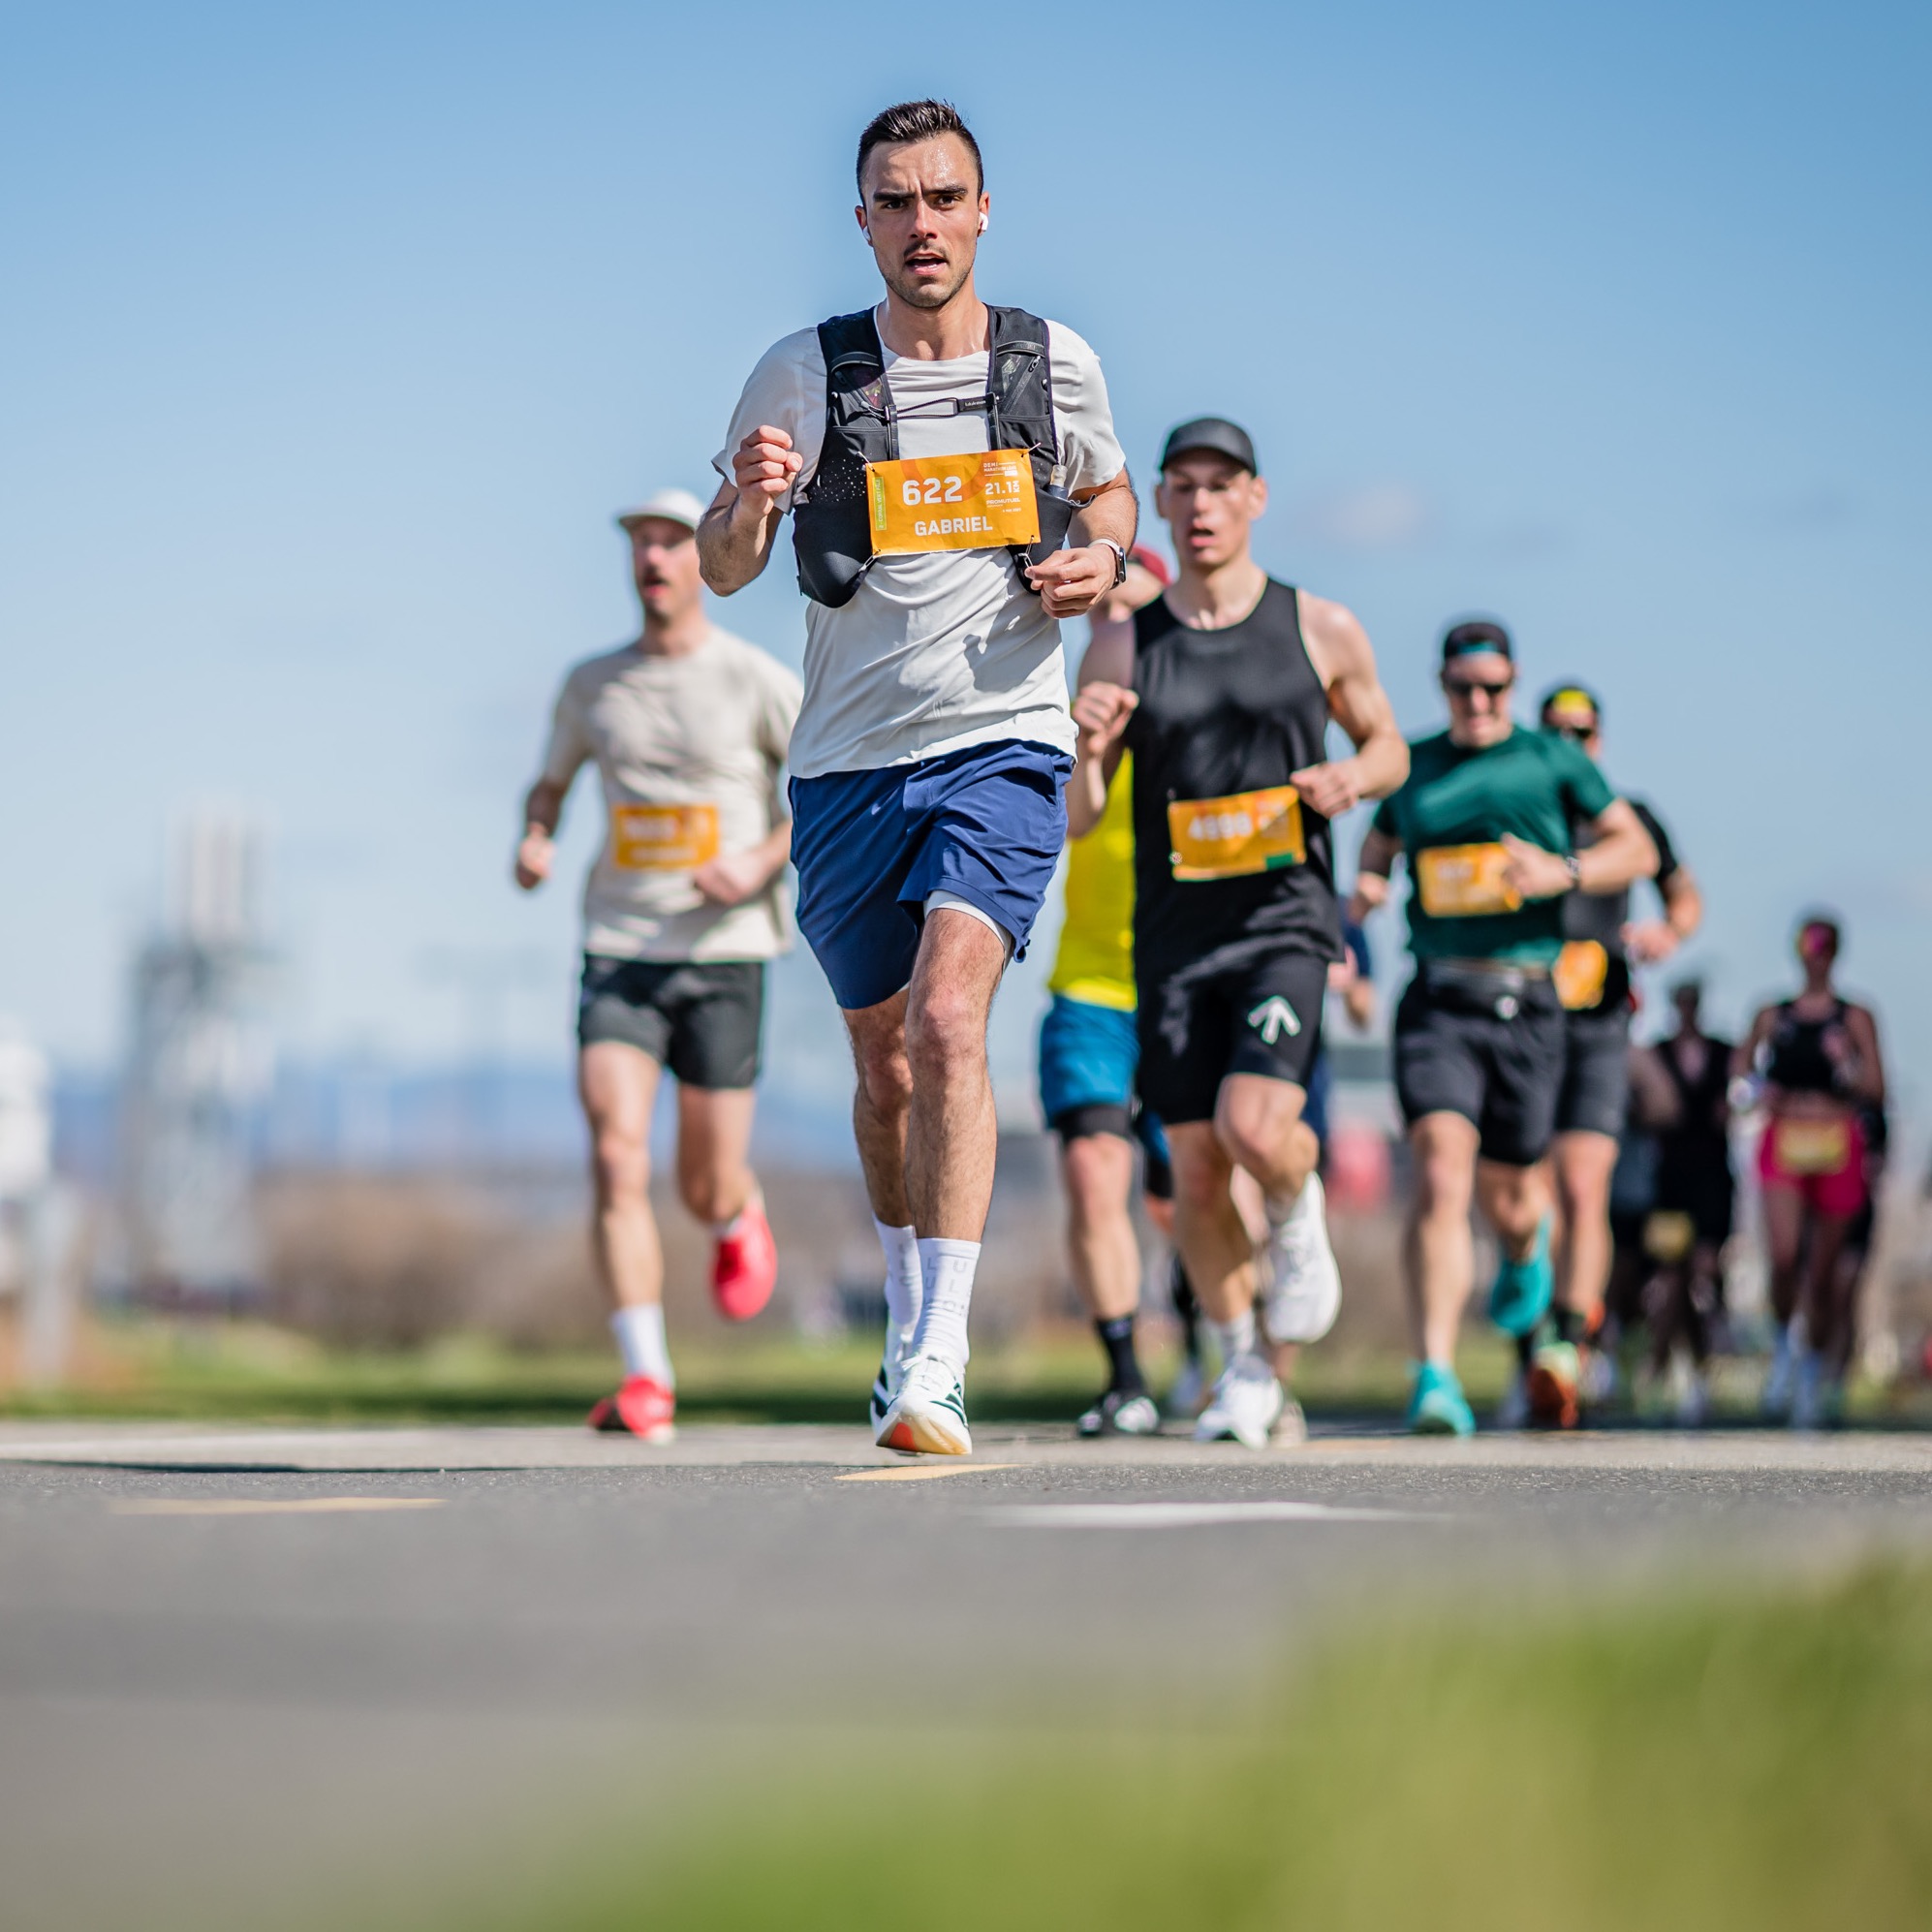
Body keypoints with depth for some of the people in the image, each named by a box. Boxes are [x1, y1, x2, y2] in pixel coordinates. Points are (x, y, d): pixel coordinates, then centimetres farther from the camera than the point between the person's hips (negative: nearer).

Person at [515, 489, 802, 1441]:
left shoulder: (754, 680, -2)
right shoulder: (592, 684, 7)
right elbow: (551, 781, 22)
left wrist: (760, 863, -13)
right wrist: (534, 838, 0)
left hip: (723, 953, -2)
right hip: (619, 950, 2)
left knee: (706, 1190, 2)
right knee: (616, 1159, -17)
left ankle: (741, 1219, 42)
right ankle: (645, 1378, -14)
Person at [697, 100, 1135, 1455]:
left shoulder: (1056, 364, 2)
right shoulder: (805, 374, 1)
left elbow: (1107, 489, 21)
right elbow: (724, 572, 5)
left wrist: (1103, 558, -1)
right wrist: (749, 502, -18)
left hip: (1002, 746, -2)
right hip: (849, 766, 2)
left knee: (947, 1020, -21)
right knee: (885, 1065, 12)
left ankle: (937, 1368, -23)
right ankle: (911, 1324, 34)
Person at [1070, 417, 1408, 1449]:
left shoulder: (1321, 630, 3)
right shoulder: (1122, 649, 4)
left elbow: (1388, 745, 17)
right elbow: (1074, 819, 4)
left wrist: (1353, 775, -6)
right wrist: (1088, 751, -18)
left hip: (1284, 921, -2)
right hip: (1172, 937, 2)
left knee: (1254, 1128, -22)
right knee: (1196, 1167, 2)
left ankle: (1300, 1214, 15)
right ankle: (1245, 1375, 19)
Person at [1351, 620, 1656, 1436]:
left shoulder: (1552, 759, 7)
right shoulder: (1413, 766, 13)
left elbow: (1637, 848, 9)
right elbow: (1378, 847, 30)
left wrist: (1562, 871, -10)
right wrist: (1360, 897, 7)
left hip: (1525, 1007, 0)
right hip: (1437, 1001, 0)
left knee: (1506, 1197, 10)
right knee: (1440, 1174, -19)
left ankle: (1528, 1245, 51)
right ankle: (1436, 1377, -23)